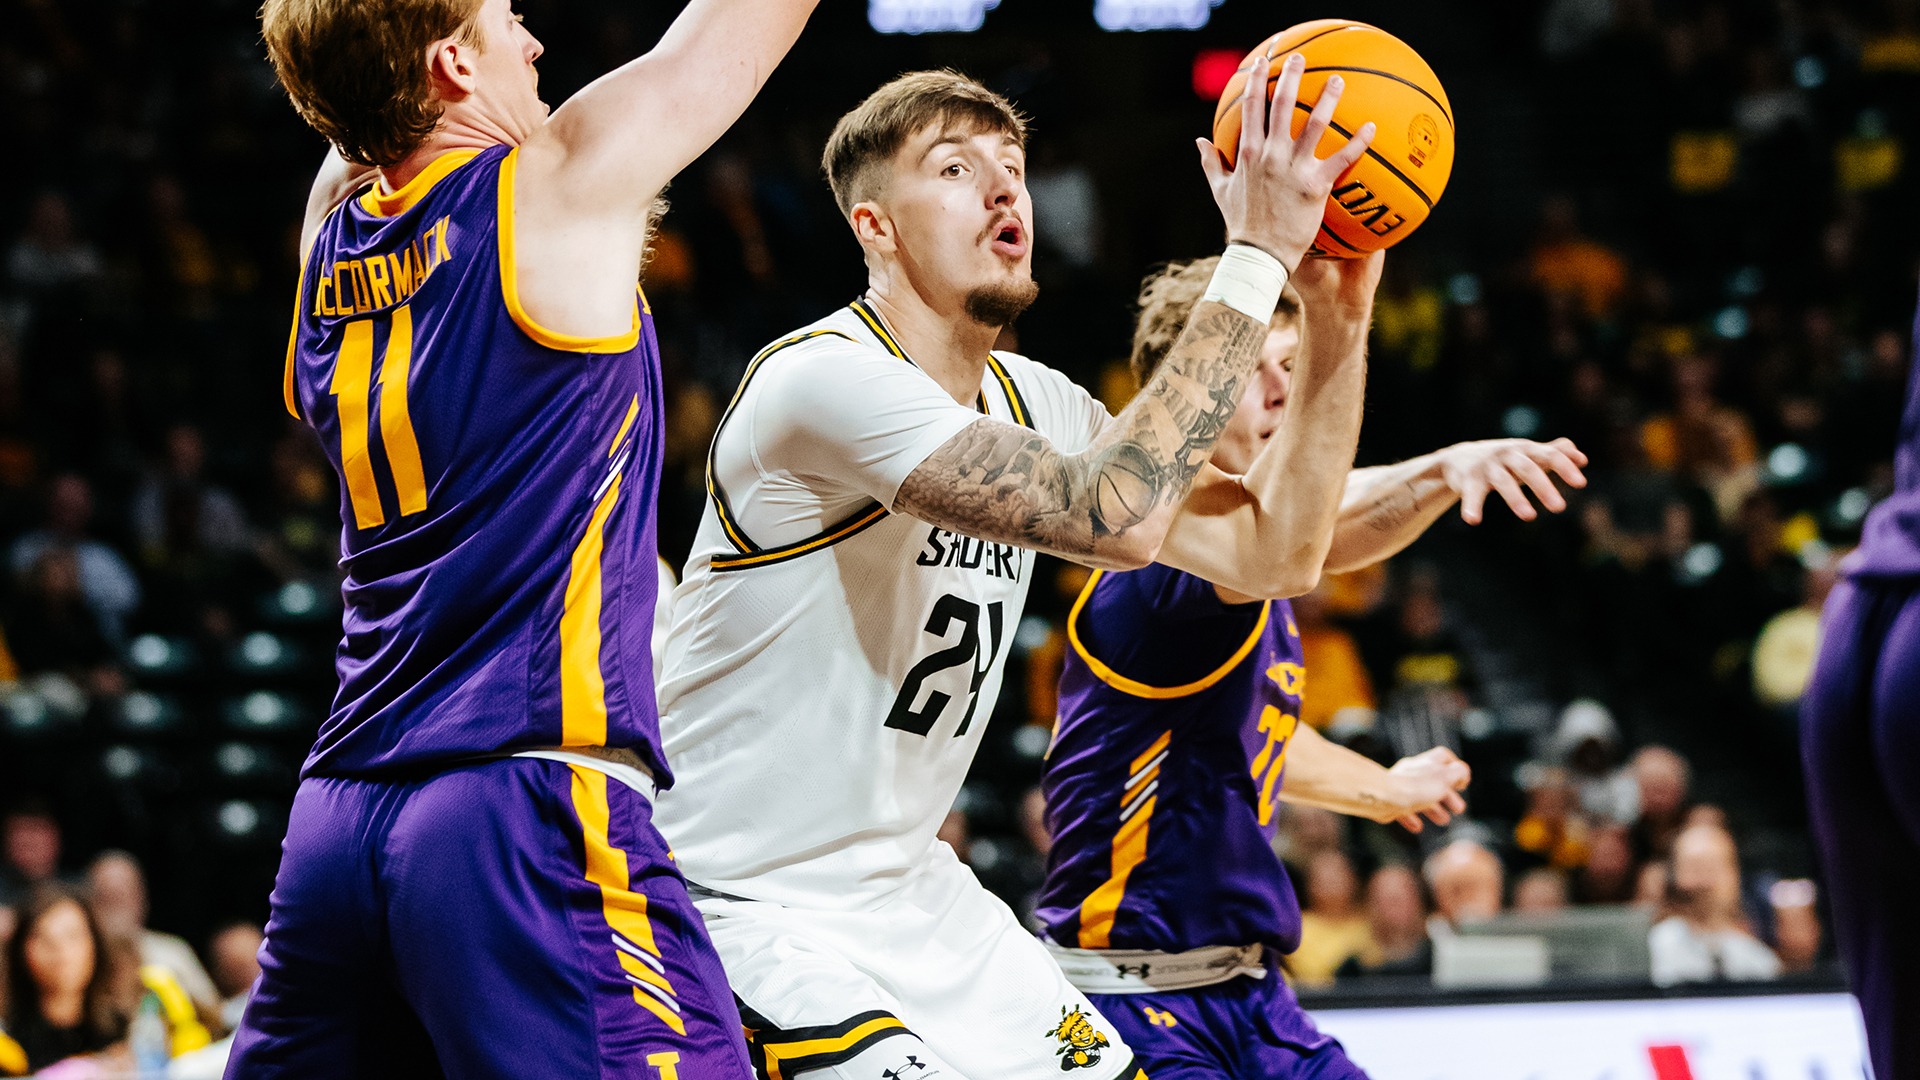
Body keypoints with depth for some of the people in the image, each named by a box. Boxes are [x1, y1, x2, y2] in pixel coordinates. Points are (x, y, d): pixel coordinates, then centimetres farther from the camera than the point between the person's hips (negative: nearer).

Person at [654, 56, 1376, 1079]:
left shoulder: (1030, 403, 7)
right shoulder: (826, 376, -22)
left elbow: (1261, 550, 4)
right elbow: (1116, 518, -33)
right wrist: (1254, 262, -28)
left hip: (911, 900, 9)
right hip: (741, 908, -9)